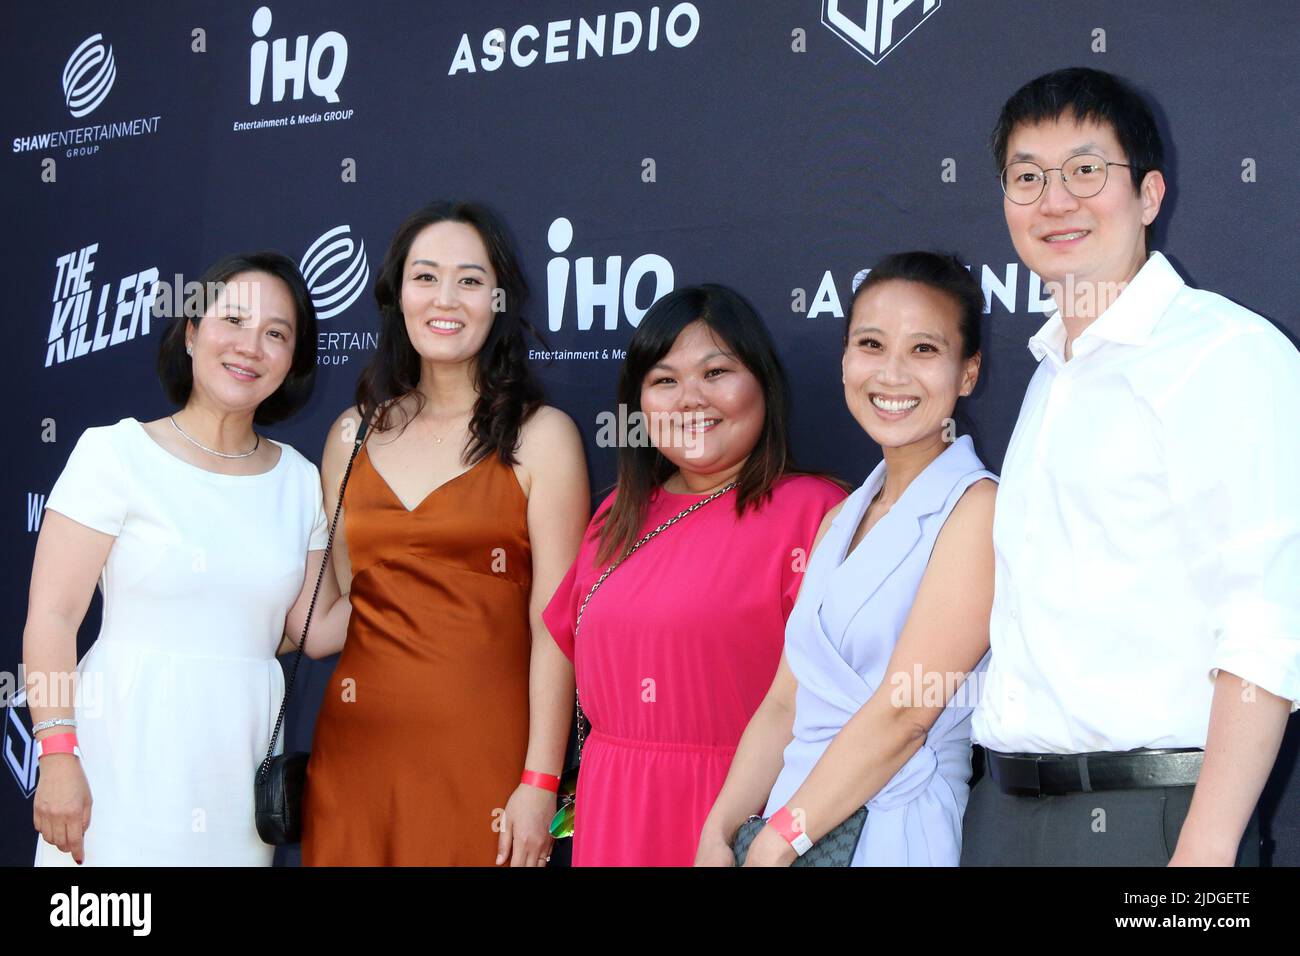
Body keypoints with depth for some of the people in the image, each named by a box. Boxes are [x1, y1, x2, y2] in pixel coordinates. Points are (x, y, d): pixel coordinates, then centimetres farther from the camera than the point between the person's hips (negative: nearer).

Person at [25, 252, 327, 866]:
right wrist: (58, 755, -16)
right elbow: (51, 617, -9)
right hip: (126, 762, -4)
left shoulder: (299, 482, 8)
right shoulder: (116, 453, -5)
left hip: (241, 764, 4)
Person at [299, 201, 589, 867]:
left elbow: (554, 625, -7)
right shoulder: (353, 435, 10)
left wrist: (540, 785, -12)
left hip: (483, 748, -3)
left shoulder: (540, 436, -2)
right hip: (358, 744, 4)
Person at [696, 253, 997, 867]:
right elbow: (785, 705, 8)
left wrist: (771, 848, -14)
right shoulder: (839, 522, 12)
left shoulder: (978, 510, -11)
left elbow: (902, 715, -17)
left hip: (894, 832, -6)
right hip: (793, 831, 6)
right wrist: (717, 835, -4)